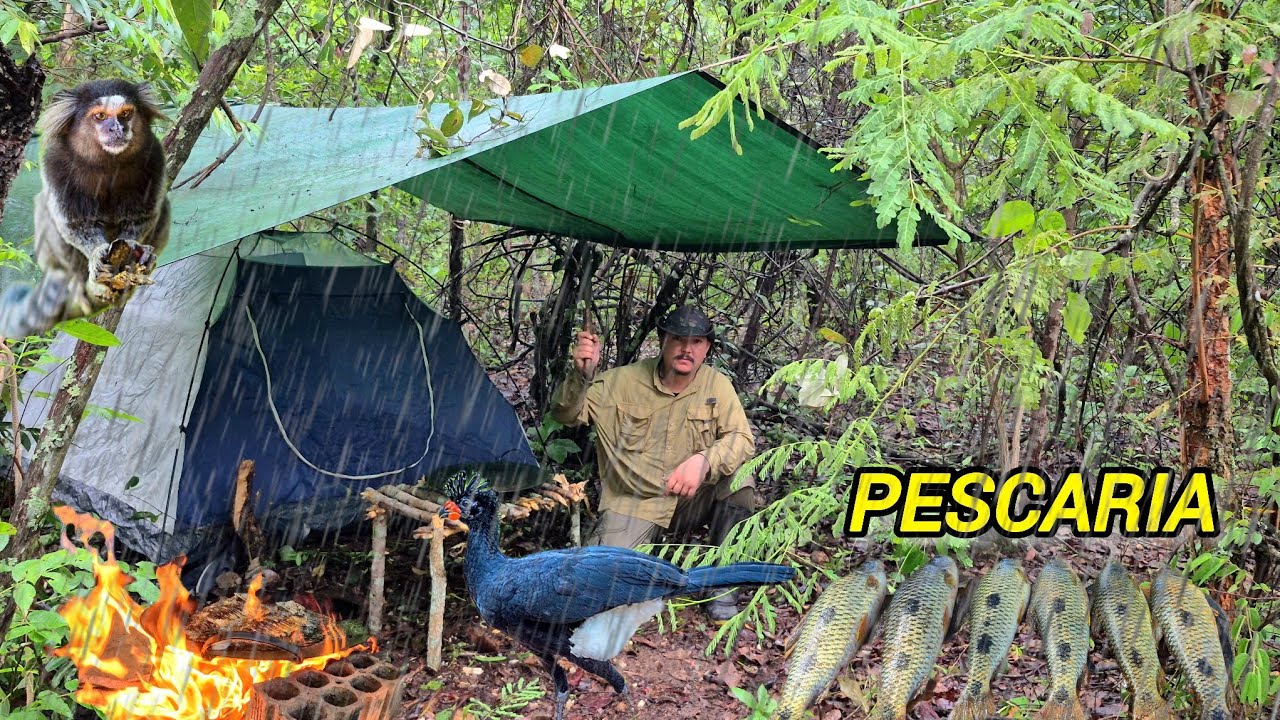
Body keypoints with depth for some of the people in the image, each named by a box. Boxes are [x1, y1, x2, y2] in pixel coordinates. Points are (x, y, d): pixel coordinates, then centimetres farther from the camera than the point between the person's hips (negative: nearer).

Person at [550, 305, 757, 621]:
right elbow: (567, 414, -5)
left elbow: (741, 439, -11)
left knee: (740, 476, -26)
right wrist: (582, 374, -27)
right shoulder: (625, 380, -6)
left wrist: (704, 460, -32)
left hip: (691, 500, 2)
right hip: (633, 501, -2)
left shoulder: (717, 385, -2)